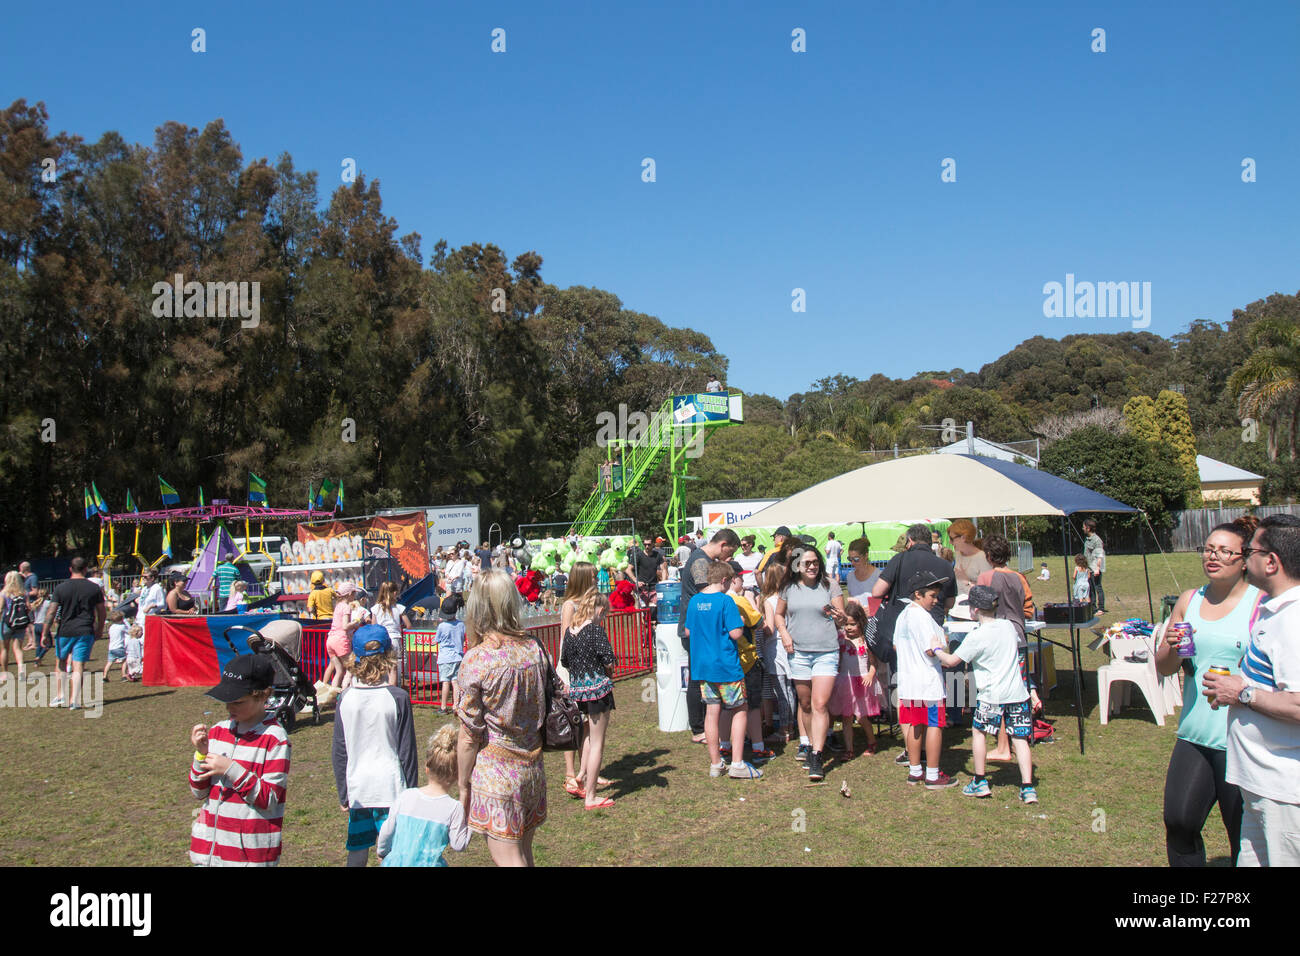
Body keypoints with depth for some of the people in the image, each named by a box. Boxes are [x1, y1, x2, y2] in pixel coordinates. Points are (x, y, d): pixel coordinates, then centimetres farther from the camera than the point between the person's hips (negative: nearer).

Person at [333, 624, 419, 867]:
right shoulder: (398, 698, -10)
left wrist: (343, 793, 12)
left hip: (357, 789, 3)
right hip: (390, 787, -2)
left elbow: (339, 752, 2)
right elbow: (407, 751, -5)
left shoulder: (345, 699, -4)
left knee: (357, 849, 13)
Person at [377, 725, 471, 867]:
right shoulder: (454, 808, -10)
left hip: (396, 862, 2)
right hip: (429, 864, -2)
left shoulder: (405, 797, -4)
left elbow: (387, 830, 7)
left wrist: (381, 851, 26)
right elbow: (458, 845, -2)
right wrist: (469, 821, 10)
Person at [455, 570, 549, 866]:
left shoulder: (477, 659, -16)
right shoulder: (535, 650, -1)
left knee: (508, 858, 3)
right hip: (533, 768, 6)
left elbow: (470, 736, -12)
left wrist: (463, 787, -1)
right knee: (524, 852, 19)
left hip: (495, 773, -6)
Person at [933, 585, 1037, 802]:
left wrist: (937, 650, 12)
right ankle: (1028, 788, 0)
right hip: (1018, 692, 5)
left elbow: (951, 661, -5)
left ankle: (980, 782, 17)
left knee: (978, 731, 13)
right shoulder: (1008, 626, 6)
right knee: (1019, 738, 6)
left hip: (992, 695, -5)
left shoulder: (976, 637, -12)